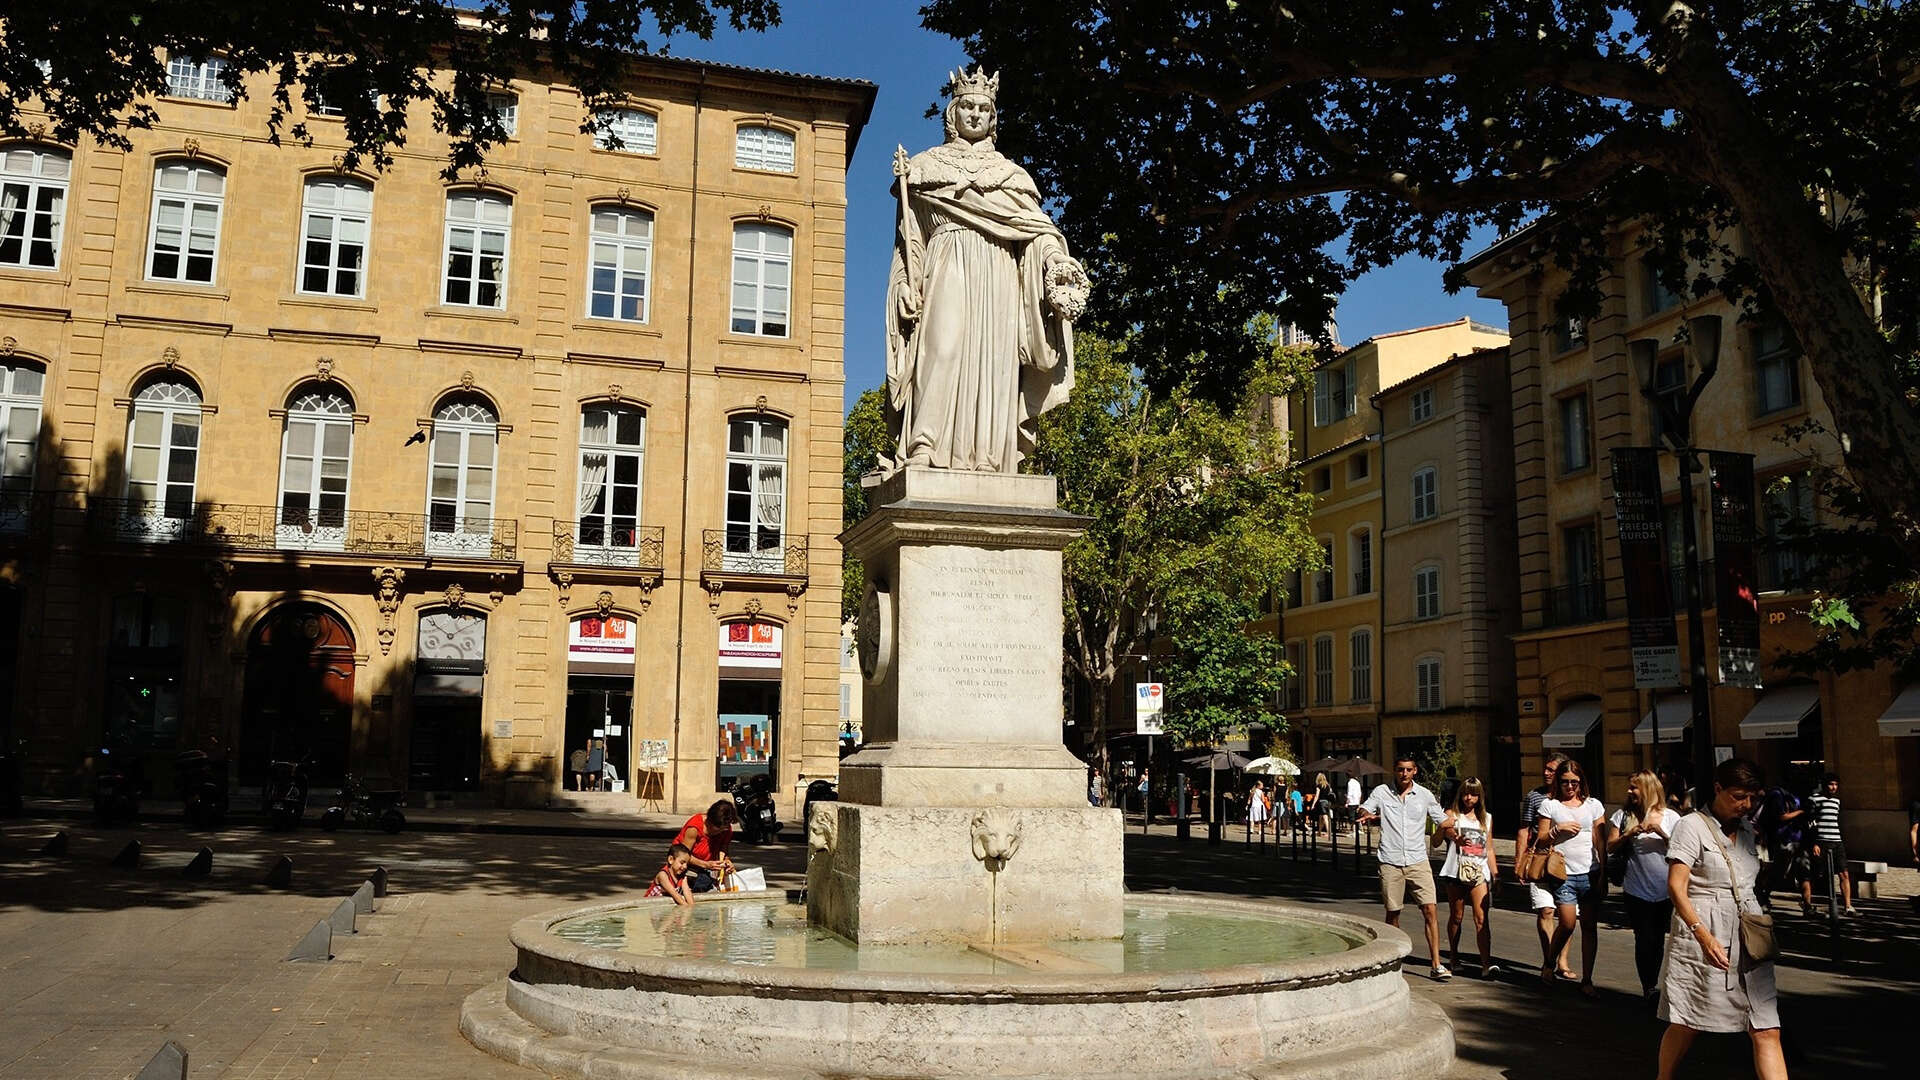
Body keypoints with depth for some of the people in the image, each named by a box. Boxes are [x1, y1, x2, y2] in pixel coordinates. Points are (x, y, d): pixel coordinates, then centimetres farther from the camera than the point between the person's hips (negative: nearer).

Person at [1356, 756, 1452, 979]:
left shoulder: (1424, 795, 6)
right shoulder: (1381, 792, 4)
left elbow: (1443, 823, 10)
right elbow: (1359, 815, 2)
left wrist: (1456, 837, -10)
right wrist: (1365, 816, -22)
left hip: (1418, 862, 0)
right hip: (1390, 862, 0)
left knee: (1429, 910, -8)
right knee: (1392, 913, 6)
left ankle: (1437, 964, -4)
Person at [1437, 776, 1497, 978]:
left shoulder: (1487, 818, 17)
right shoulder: (1452, 815, 5)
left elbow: (1489, 849, 21)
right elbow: (1447, 831, -19)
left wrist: (1495, 873, 14)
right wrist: (1454, 836, -42)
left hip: (1479, 872, 1)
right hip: (1457, 871, -1)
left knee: (1482, 918, -11)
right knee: (1456, 917, 8)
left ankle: (1487, 964, -19)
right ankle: (1454, 957, 25)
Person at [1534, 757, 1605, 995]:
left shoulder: (1593, 805, 10)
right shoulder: (1550, 805, 6)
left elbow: (1600, 841, 9)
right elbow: (1540, 840, 6)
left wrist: (1604, 873, 2)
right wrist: (1558, 828, -12)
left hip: (1590, 873, 2)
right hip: (1564, 874, -2)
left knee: (1589, 926, 1)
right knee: (1567, 924, -8)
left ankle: (1587, 980, 8)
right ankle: (1549, 963, 18)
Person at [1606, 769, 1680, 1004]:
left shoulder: (1670, 817, 4)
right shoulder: (1623, 815, 4)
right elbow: (1610, 848, 4)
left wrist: (1660, 832, -13)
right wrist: (1629, 835, -12)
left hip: (1666, 890, 1)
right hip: (1638, 890, -1)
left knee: (1659, 939, 8)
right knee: (1645, 939, -6)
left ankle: (1653, 986, 19)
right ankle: (1649, 986, -1)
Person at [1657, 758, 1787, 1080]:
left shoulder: (1748, 830, 14)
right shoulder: (1692, 826, -7)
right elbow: (1676, 886, -14)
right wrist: (1704, 936, -24)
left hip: (1747, 938, 6)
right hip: (1700, 936, -6)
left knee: (1767, 1030, -2)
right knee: (1685, 1026, 4)